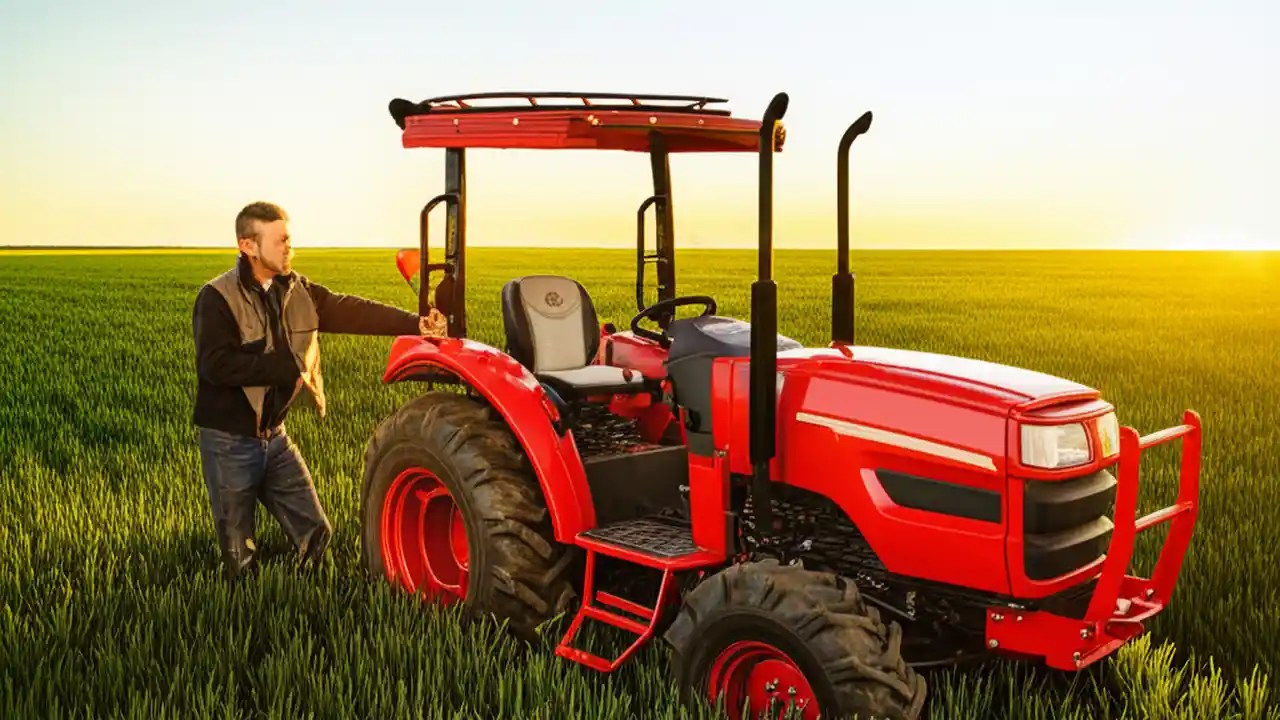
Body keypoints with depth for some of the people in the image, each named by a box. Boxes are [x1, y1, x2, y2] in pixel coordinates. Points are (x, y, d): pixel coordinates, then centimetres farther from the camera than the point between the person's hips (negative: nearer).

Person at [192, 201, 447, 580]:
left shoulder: (297, 290, 3)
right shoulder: (217, 298, -15)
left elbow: (350, 311, -7)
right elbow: (216, 365, -27)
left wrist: (415, 322, -19)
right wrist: (288, 368, -26)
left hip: (274, 434, 5)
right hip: (229, 440, -5)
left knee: (315, 534, 9)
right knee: (239, 554, 7)